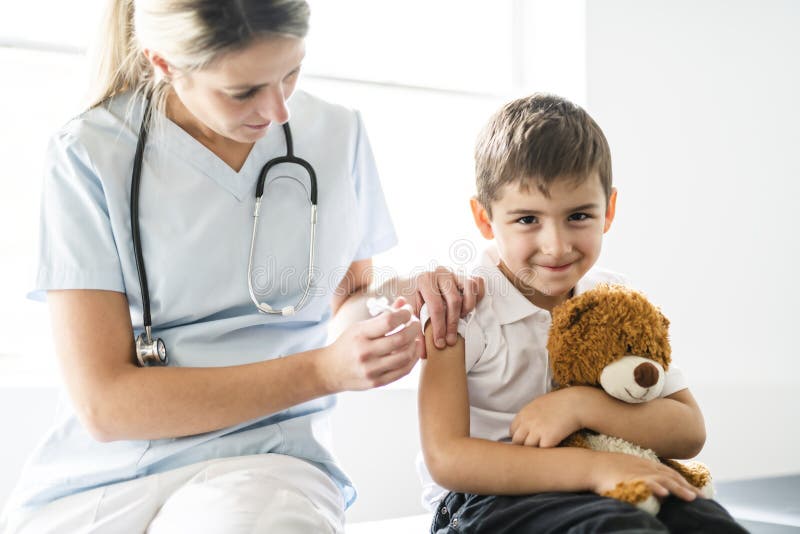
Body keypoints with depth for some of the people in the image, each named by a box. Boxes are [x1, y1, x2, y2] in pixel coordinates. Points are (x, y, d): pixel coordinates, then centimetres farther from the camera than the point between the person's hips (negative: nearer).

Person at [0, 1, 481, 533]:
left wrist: (398, 295, -7)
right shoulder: (89, 155, -7)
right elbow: (105, 404, -12)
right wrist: (324, 371, -18)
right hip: (102, 483, -1)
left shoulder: (337, 134, 4)